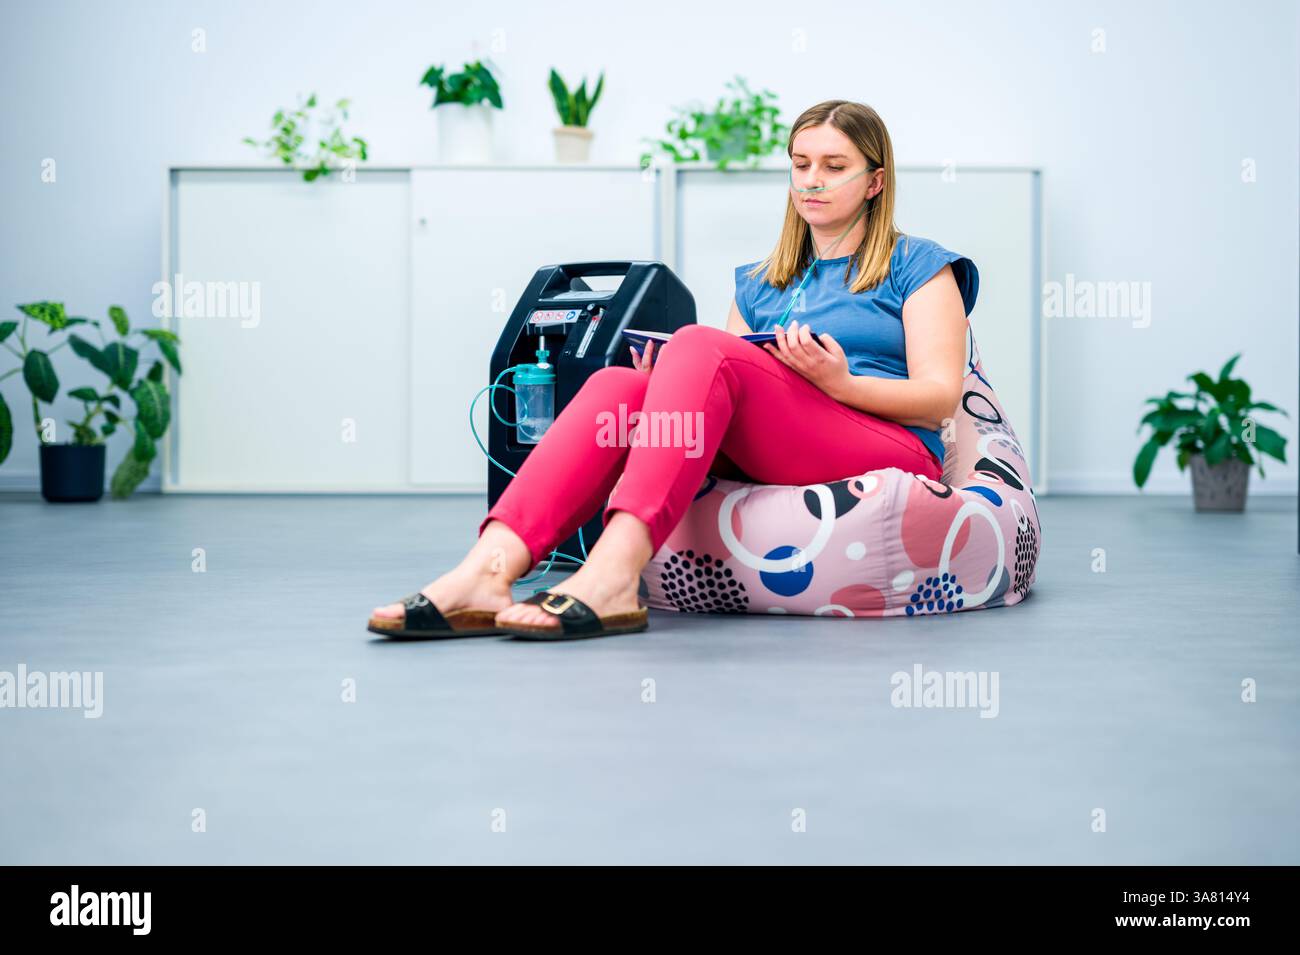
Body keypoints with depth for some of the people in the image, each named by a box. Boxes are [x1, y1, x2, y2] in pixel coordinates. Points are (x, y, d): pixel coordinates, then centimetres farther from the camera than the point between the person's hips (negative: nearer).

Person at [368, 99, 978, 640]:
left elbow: (940, 399, 2)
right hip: (764, 467, 5)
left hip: (892, 456, -4)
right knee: (618, 385, -22)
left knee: (701, 345, -28)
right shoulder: (760, 283, 30)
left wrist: (840, 382, -16)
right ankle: (491, 567, -46)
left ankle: (612, 575, -49)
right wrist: (672, 387, -2)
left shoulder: (917, 266, 15)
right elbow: (726, 392, 22)